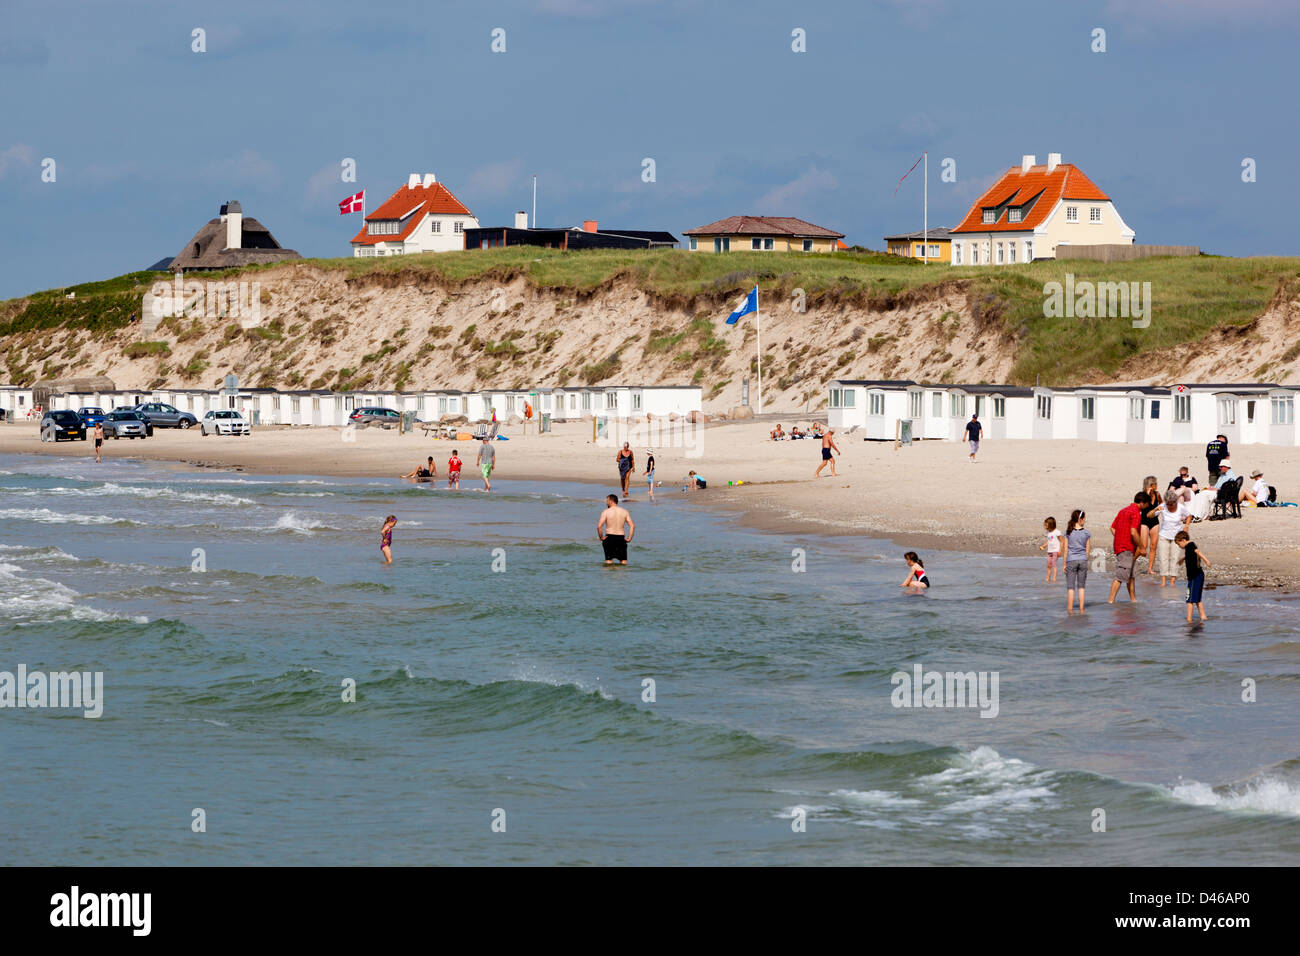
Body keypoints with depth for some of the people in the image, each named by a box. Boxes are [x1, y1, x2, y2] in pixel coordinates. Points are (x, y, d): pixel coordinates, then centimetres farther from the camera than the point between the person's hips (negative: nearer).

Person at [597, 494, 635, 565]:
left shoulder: (606, 512, -6)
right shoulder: (624, 511, 4)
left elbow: (599, 526, -15)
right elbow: (632, 526, -1)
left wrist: (601, 537, -3)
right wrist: (629, 538, 3)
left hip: (609, 537, -2)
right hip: (621, 537, 2)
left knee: (609, 561, 5)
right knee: (623, 561, 9)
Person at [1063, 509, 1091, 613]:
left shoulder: (1068, 532, -4)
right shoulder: (1086, 533, -3)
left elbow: (1066, 549, -2)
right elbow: (1087, 550, 2)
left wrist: (1065, 564, 4)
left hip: (1071, 561, -1)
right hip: (1083, 560, 1)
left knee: (1070, 586, 3)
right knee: (1081, 586, 8)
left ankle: (1070, 609, 0)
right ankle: (1081, 609, 6)